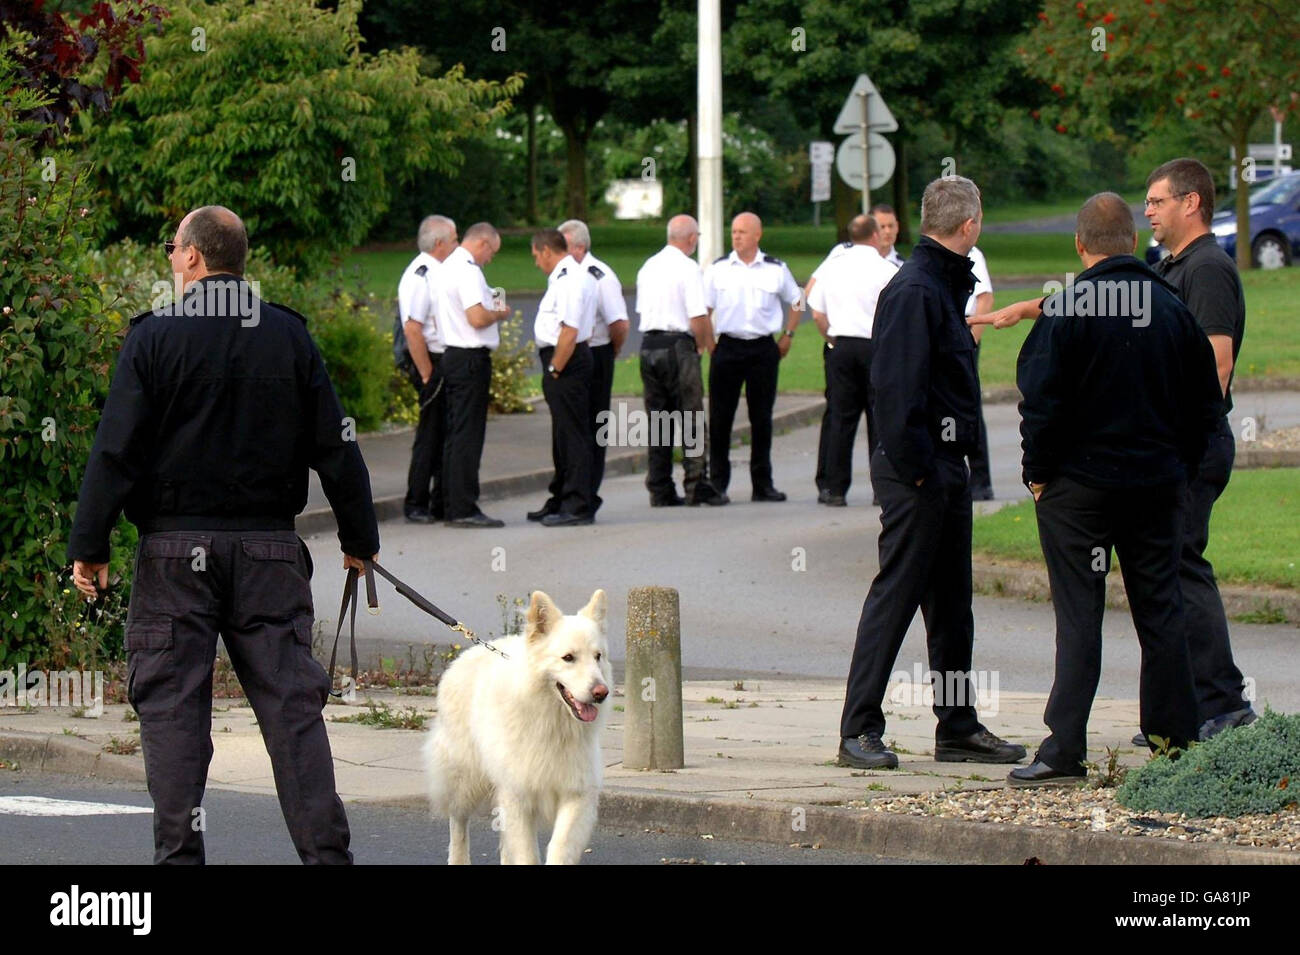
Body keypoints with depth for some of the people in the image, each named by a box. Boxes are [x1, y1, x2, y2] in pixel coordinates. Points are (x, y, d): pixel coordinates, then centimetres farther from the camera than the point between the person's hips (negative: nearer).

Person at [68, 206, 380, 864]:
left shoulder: (154, 337, -4)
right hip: (270, 550, 3)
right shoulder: (289, 336, 5)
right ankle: (326, 851, -2)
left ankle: (178, 854, -1)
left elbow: (115, 451, -8)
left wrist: (88, 547, -3)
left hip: (176, 548, -3)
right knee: (291, 704, 3)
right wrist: (359, 537, 17)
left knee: (172, 709, 2)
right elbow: (336, 446, 8)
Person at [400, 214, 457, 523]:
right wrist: (427, 375, -19)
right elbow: (412, 329, -21)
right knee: (431, 434, -5)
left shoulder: (440, 272, 15)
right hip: (432, 362, -9)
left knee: (448, 432, 12)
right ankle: (416, 505, 2)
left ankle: (442, 503, 19)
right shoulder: (420, 275, -15)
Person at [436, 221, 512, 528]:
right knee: (468, 435, -8)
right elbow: (477, 318, -23)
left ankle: (454, 508, 14)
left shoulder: (449, 266, 17)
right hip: (471, 359, -10)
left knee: (455, 433, 11)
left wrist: (491, 309, 15)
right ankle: (464, 509, -9)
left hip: (453, 356, 10)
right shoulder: (467, 270, -15)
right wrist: (500, 313, -5)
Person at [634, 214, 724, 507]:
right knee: (691, 420, -2)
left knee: (656, 419, 9)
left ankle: (660, 490, 8)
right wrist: (703, 345, 2)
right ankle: (697, 487, -3)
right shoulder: (688, 268, -10)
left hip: (648, 345, 7)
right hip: (678, 345, -7)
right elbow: (699, 317, -16)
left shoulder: (648, 267, 14)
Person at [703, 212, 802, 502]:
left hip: (764, 349, 1)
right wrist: (708, 343, -2)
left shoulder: (776, 269, 4)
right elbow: (704, 309, 6)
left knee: (761, 418, 5)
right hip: (728, 346, -1)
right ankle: (717, 483, 4)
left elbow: (795, 302, 18)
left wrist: (787, 337, 12)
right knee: (720, 418, -2)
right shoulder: (719, 269, 1)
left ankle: (762, 484, 12)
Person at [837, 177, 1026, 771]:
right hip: (917, 470, -10)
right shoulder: (915, 292, -16)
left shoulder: (942, 285, 16)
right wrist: (912, 469, -23)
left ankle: (958, 727, 20)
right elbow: (896, 387, -22)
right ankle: (859, 730, -3)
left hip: (946, 468, 10)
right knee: (895, 597, -7)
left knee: (951, 604, 13)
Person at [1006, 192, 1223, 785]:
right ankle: (1175, 742, 12)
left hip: (1079, 485, -4)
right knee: (1161, 612, 10)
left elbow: (1041, 400, -14)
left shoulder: (1068, 309, -11)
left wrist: (1038, 471, -3)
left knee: (1078, 615, -2)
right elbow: (1206, 403, 9)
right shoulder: (1173, 309, 4)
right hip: (1159, 484, 4)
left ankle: (1064, 748, -7)